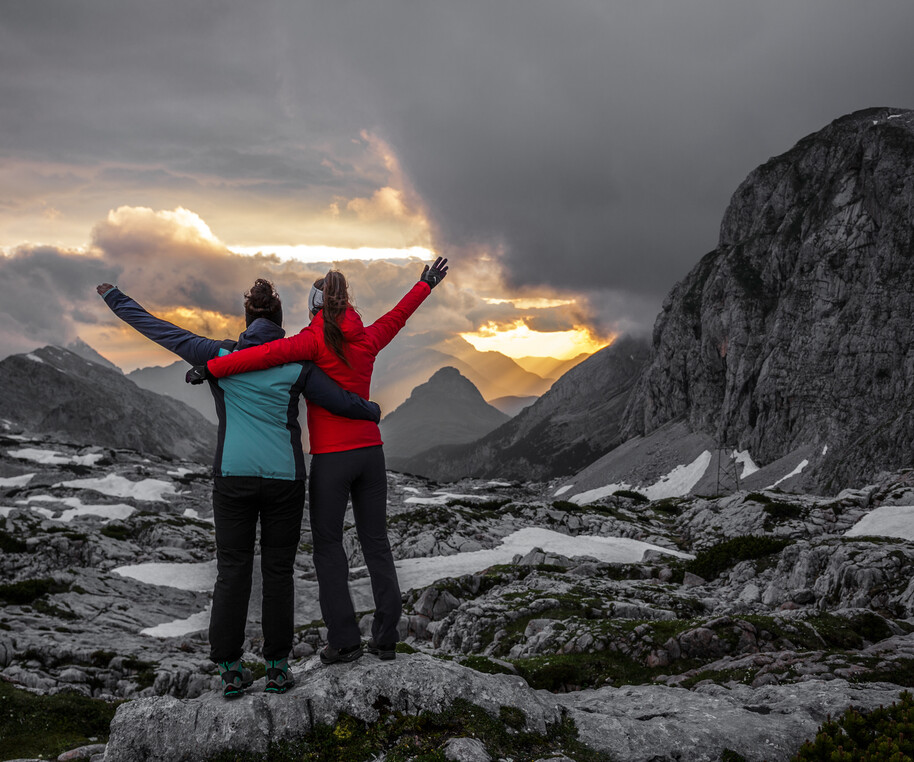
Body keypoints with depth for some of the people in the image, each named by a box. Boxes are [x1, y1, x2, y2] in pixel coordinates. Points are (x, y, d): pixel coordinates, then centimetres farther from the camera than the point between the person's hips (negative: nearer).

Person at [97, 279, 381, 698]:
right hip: (284, 477, -1)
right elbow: (343, 403, -1)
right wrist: (374, 412, 21)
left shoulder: (220, 356, -2)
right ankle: (277, 667, 12)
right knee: (278, 571, 9)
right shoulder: (296, 365, -4)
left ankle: (230, 670, 9)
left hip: (233, 475, 1)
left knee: (232, 571, 7)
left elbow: (157, 328, 3)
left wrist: (114, 298, 16)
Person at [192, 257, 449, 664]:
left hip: (331, 458, -5)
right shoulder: (367, 339, 8)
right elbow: (397, 316, 25)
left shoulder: (316, 340, -9)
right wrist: (425, 285, 42)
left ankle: (344, 639, 5)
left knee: (328, 547, 5)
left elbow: (271, 353, -24)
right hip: (370, 451, 5)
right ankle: (386, 638, 12)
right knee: (376, 543, 10)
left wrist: (212, 368, -22)